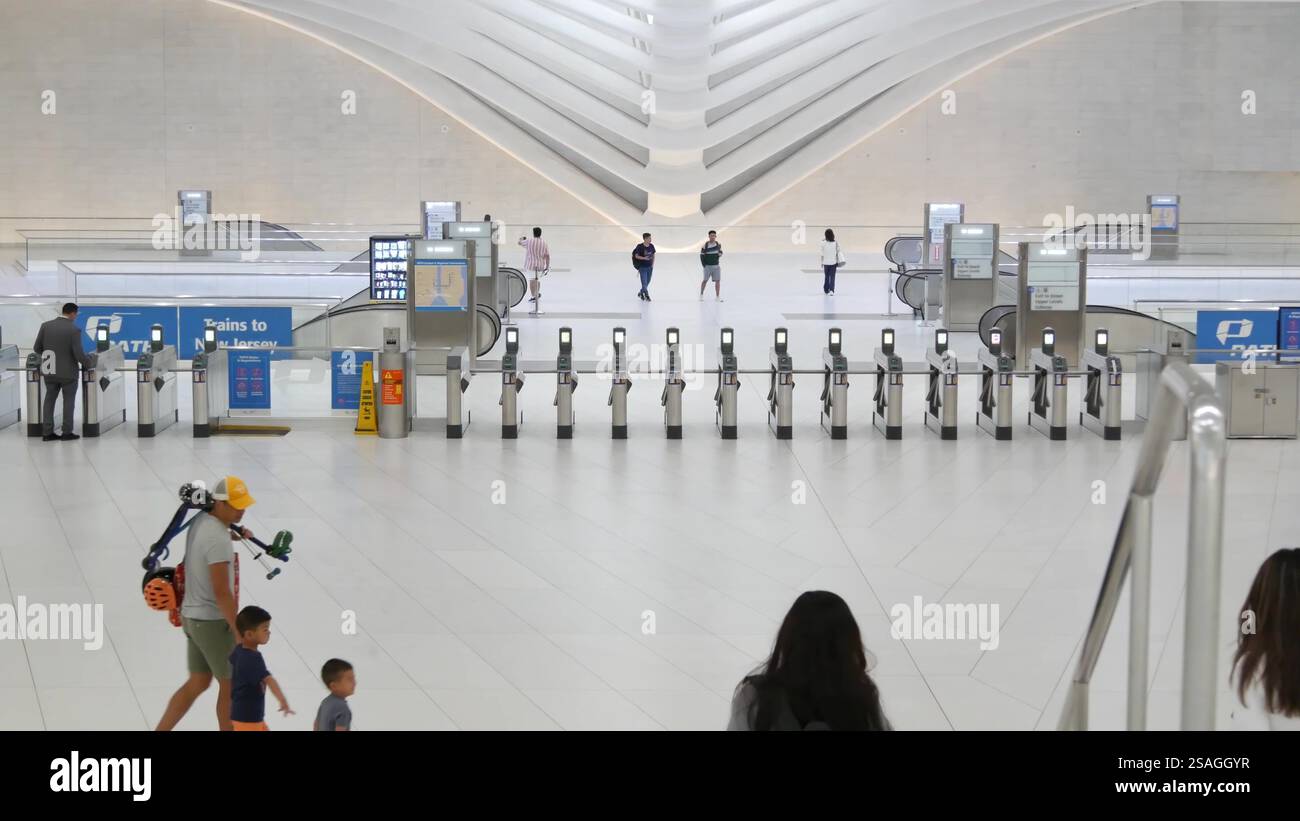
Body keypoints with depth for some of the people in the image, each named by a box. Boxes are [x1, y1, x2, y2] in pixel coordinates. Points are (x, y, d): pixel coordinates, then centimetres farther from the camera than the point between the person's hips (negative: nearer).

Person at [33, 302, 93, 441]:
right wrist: (89, 363, 3)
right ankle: (67, 433, 12)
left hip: (49, 371, 4)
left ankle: (47, 433, 12)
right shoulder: (74, 330, -15)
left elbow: (37, 348, 3)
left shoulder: (46, 326, -3)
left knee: (49, 400, 13)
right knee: (69, 401, 9)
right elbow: (79, 354, -17)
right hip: (68, 372, -4)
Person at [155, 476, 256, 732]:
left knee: (198, 683, 18)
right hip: (213, 622, -9)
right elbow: (221, 592, -26)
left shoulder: (200, 520, 2)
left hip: (192, 616, 9)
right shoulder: (217, 539, -25)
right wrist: (239, 632, -22)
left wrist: (233, 535, 13)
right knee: (230, 685, 8)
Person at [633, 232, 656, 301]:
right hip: (642, 267, -5)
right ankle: (647, 296, 8)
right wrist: (644, 258, -26)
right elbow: (636, 256, -12)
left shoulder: (651, 246, -1)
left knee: (647, 282, 14)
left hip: (650, 267, 5)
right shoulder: (640, 247, -16)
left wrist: (652, 264, 5)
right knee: (644, 282, -5)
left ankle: (641, 292, 34)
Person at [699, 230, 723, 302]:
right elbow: (702, 255, -3)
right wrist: (704, 265, -7)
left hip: (716, 266, 3)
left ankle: (717, 297, 4)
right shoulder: (705, 245, -8)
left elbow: (720, 252, 20)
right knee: (705, 280, 3)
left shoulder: (718, 244, 3)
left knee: (718, 281, -2)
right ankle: (701, 295, 22)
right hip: (708, 266, -3)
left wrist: (720, 253, -3)